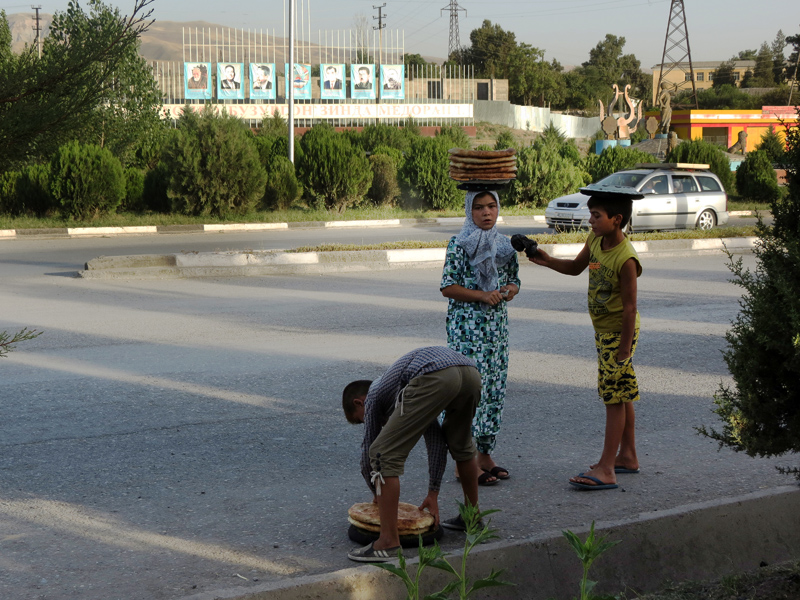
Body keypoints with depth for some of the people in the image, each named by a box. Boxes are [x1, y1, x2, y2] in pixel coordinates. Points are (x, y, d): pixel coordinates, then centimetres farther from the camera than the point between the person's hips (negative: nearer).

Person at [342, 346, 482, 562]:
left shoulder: (374, 394, 27)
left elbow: (368, 452, 30)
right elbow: (436, 441, 40)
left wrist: (378, 495, 46)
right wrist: (433, 494, 41)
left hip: (434, 380, -8)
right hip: (471, 373, 8)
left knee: (385, 455, 1)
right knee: (460, 445, 36)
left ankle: (389, 543, -2)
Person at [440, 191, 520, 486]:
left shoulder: (504, 245, 11)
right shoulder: (459, 245, -7)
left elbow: (514, 280, 18)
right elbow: (447, 287, -10)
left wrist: (510, 290, -5)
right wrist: (482, 296, -19)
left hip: (497, 324, 7)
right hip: (467, 325, -7)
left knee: (495, 389, 8)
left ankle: (484, 454, 19)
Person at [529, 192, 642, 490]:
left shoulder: (626, 259, -26)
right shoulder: (595, 240, 0)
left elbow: (629, 307, -24)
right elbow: (576, 267, 16)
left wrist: (624, 346, -22)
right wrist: (548, 261, -2)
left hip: (618, 332, -9)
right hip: (603, 330, 9)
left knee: (615, 397, -8)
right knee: (622, 394, 17)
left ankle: (606, 470, -7)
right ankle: (627, 456, 28)